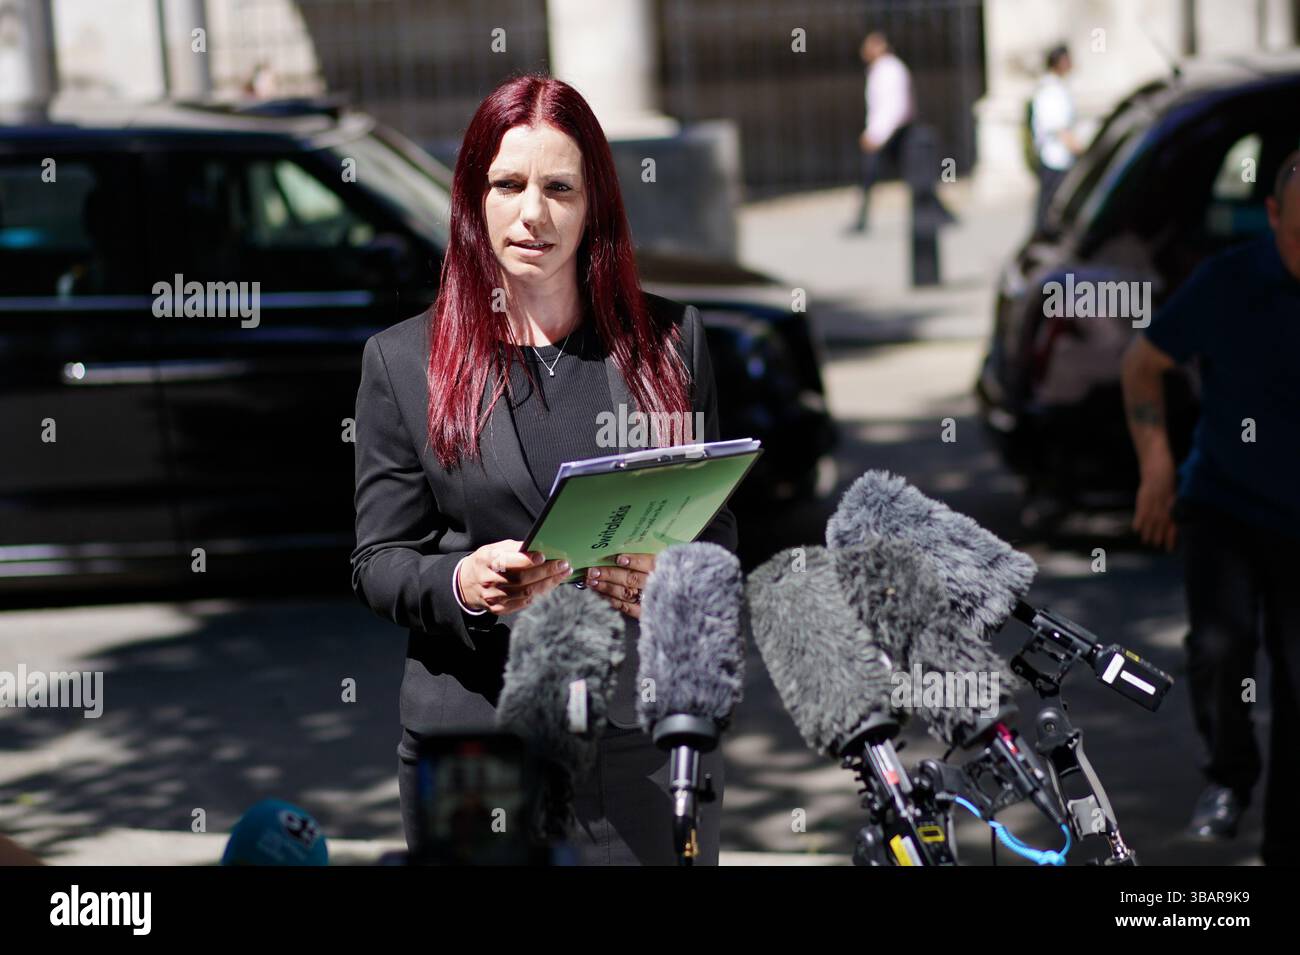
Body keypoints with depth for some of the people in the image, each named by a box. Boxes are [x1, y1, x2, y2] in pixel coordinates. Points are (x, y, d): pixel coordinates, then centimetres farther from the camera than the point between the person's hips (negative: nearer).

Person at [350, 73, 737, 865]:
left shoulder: (670, 339, 9)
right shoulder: (401, 361, 6)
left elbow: (718, 524, 11)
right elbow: (378, 562, 5)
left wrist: (672, 578, -11)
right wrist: (463, 585, -16)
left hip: (649, 743, 1)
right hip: (474, 735, -1)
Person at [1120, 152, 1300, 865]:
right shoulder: (1228, 284, -12)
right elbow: (1142, 362, 3)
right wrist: (1156, 469, -1)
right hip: (1223, 506, -1)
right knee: (1220, 642, -24)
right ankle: (1228, 774, 5)